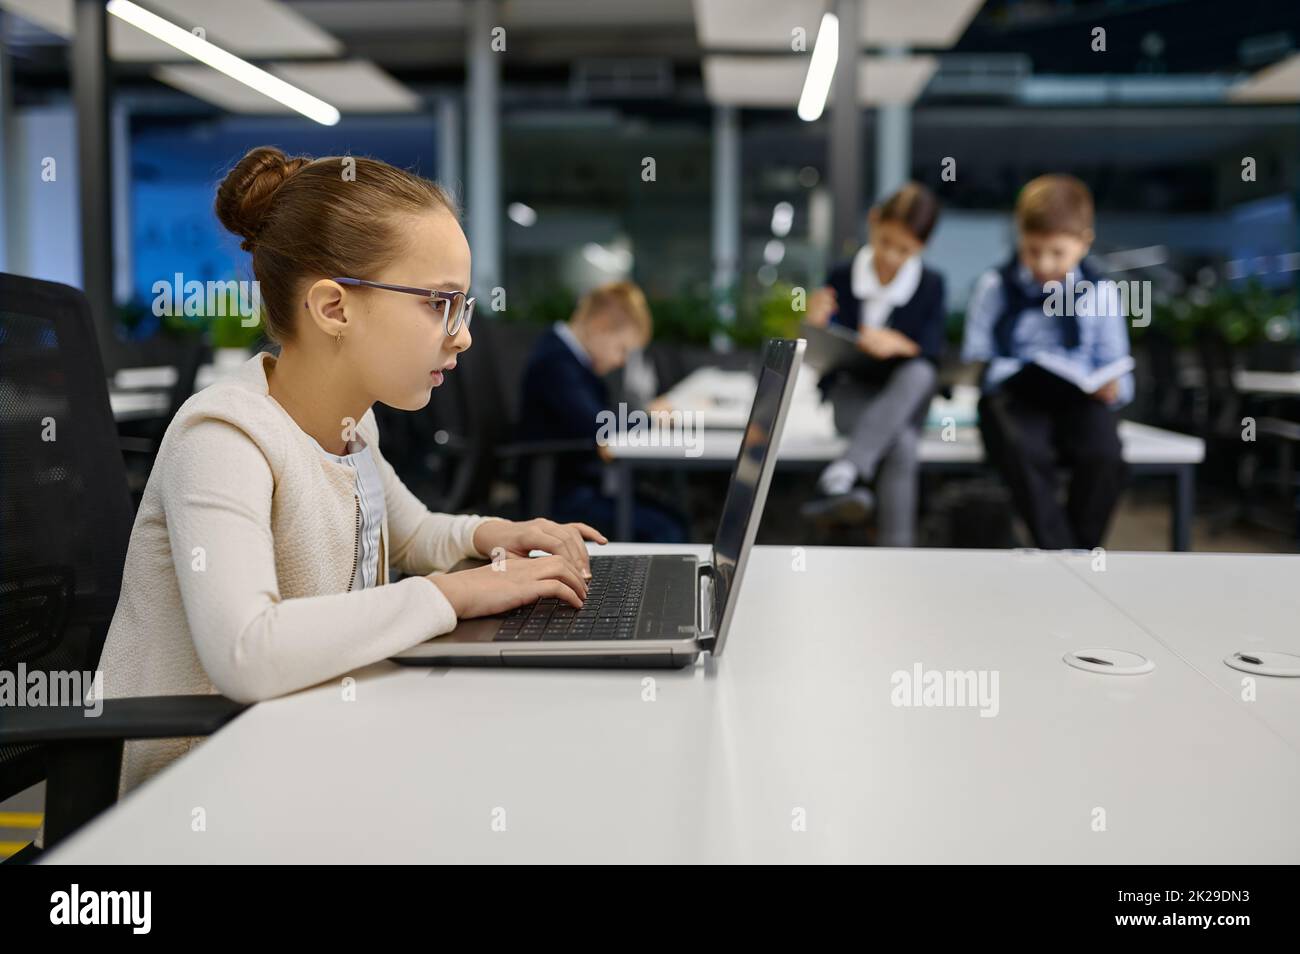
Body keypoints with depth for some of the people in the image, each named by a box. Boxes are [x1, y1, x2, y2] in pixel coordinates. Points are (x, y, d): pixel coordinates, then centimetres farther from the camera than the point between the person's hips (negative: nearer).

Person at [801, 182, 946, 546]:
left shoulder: (930, 285, 0)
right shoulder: (841, 278, -1)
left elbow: (933, 353, -7)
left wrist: (899, 345, -29)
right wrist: (816, 325, -23)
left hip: (903, 394, 1)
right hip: (850, 391, -1)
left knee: (920, 373, -38)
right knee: (903, 447, -35)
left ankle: (841, 475, -51)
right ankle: (896, 548, -35)